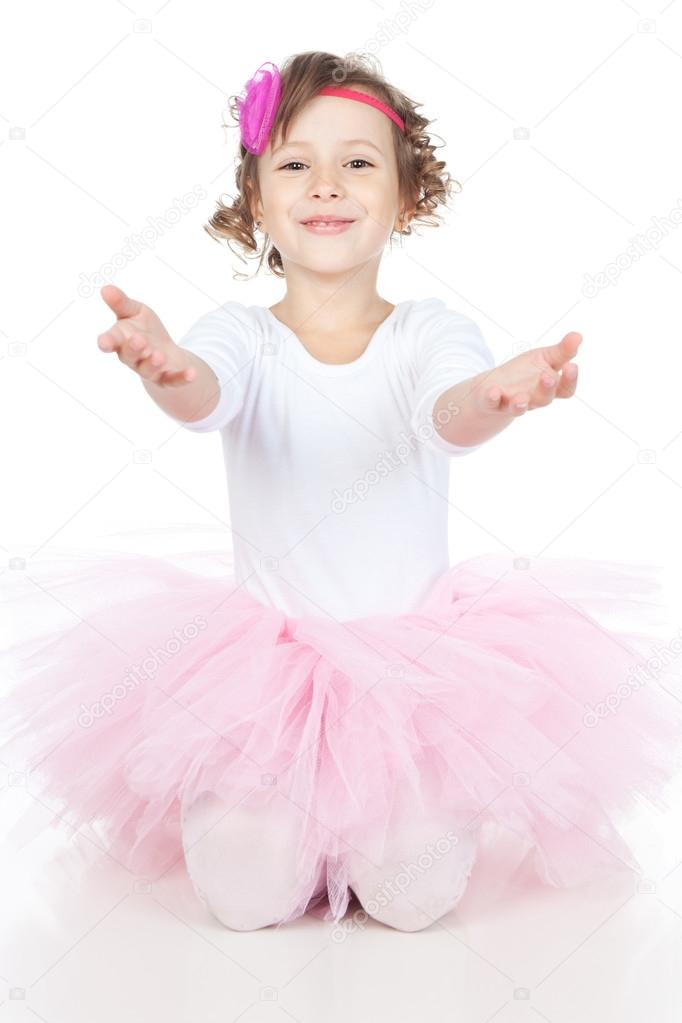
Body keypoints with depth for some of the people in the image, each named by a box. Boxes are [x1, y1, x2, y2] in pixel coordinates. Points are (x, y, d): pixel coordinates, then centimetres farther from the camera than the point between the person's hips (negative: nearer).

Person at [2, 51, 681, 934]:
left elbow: (449, 415, -28)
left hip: (416, 655, 0)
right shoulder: (241, 333, -6)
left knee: (414, 894, -11)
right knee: (246, 892, -9)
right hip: (266, 655, 1)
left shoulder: (431, 332, -7)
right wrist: (167, 369, -54)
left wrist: (496, 395, -53)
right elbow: (206, 395, -28)